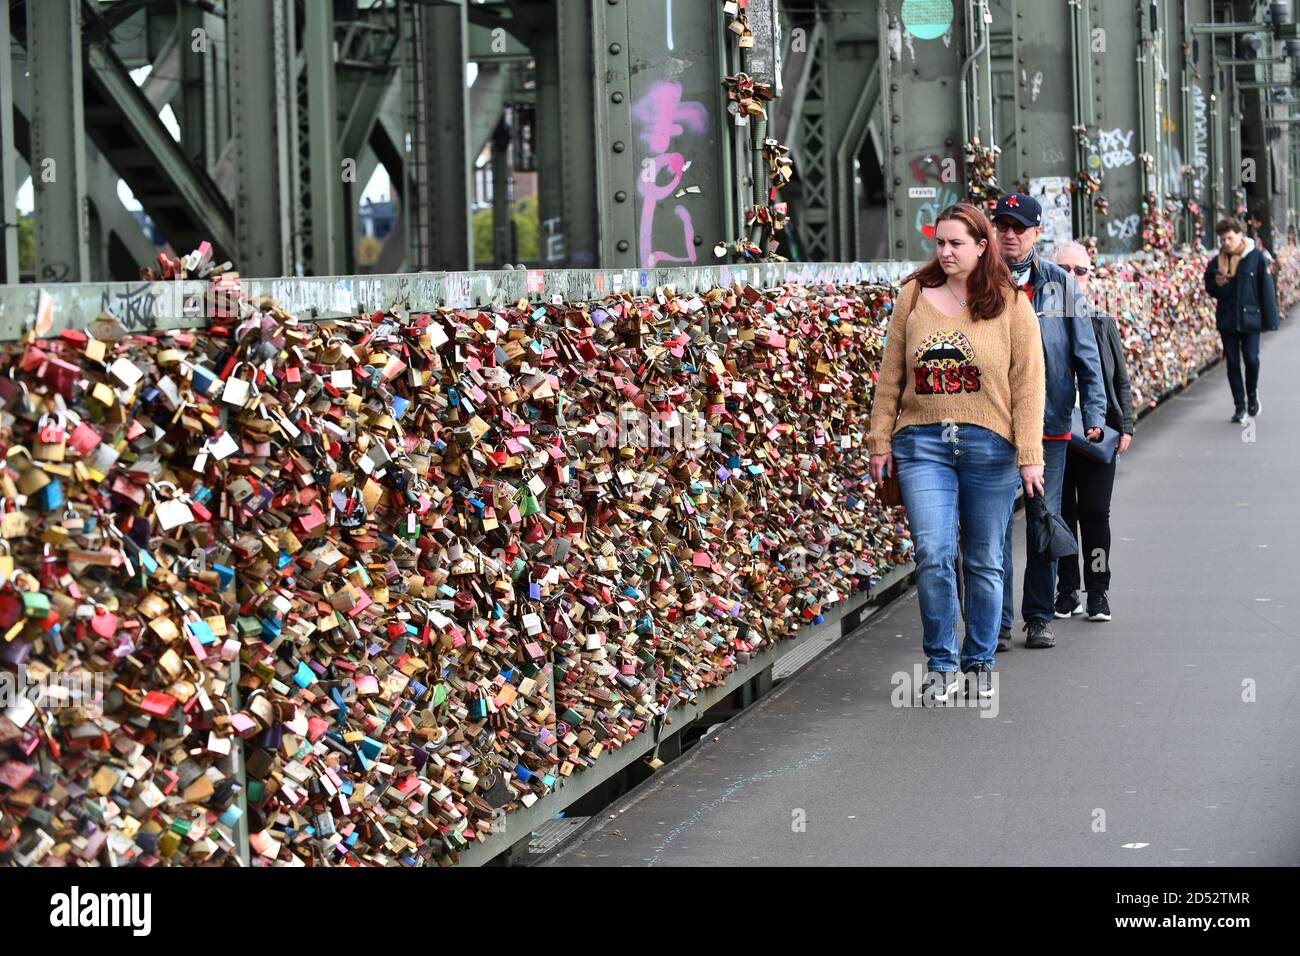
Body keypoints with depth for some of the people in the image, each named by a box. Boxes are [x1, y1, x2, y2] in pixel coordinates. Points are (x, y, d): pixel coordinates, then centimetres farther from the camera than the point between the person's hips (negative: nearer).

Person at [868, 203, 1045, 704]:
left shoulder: (1011, 303, 2)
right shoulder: (914, 296, 6)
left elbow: (1027, 384, -1)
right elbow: (890, 376, 9)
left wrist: (1029, 454, -6)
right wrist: (881, 441, 6)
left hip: (988, 444, -1)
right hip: (922, 442, 1)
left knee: (984, 562, 7)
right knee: (933, 553, -10)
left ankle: (979, 663, 21)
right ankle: (940, 663, 3)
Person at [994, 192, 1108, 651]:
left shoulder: (1061, 284, 6)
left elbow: (1085, 354, 7)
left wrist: (1094, 413, -1)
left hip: (1049, 421, 1)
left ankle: (1039, 618, 17)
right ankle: (997, 623, 1)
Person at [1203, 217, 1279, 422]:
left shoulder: (1256, 257, -5)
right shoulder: (1217, 261, 4)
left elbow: (1266, 289, -5)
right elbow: (1209, 288, 14)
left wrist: (1269, 319, -8)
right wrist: (1216, 284, -10)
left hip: (1250, 318, -3)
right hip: (1226, 319, 3)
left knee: (1251, 359, -5)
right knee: (1233, 362, 5)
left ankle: (1252, 394, 23)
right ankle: (1240, 406, 14)